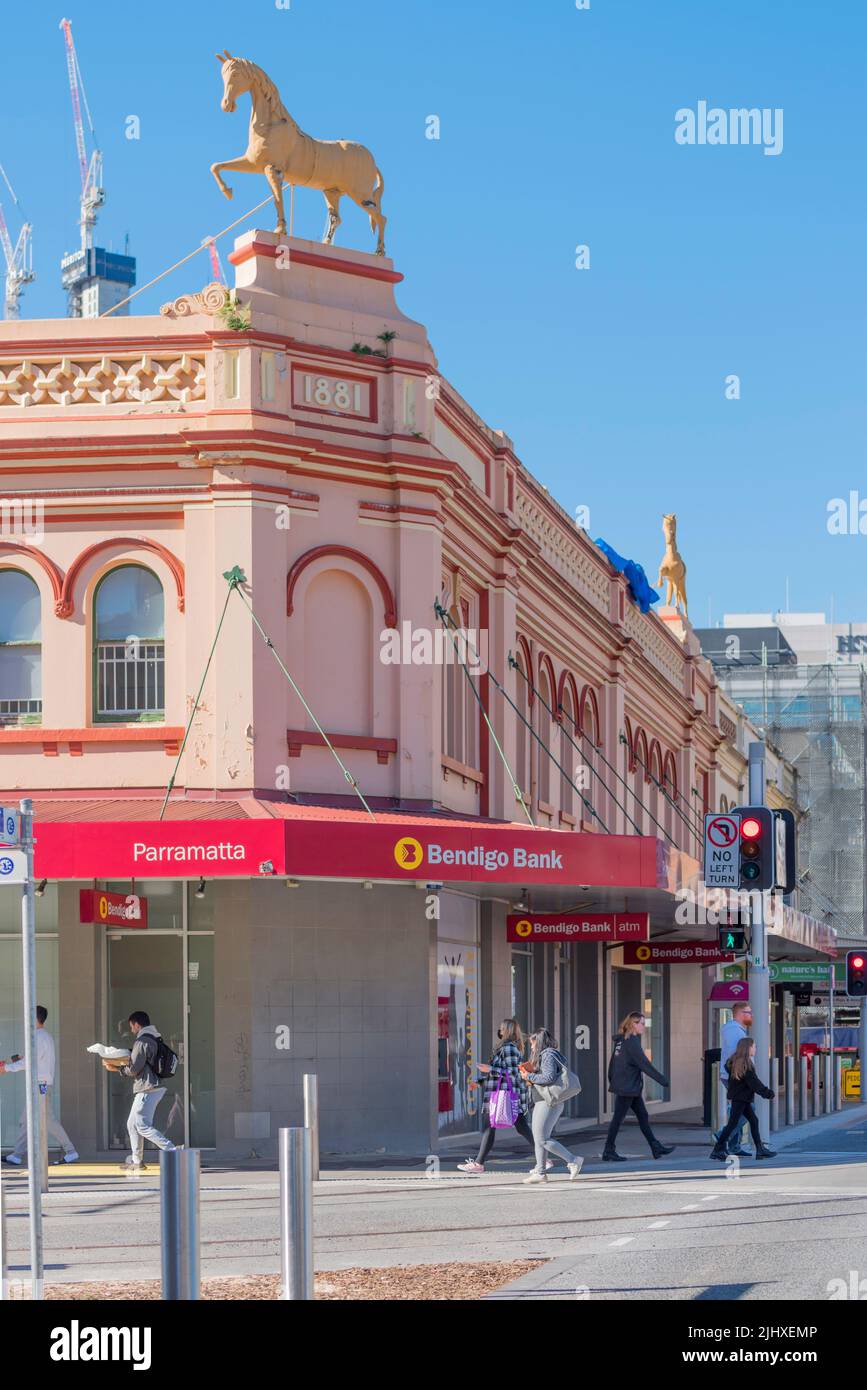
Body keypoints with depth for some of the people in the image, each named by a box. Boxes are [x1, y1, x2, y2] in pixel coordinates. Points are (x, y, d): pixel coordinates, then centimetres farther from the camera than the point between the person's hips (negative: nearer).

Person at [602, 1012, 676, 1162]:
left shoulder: (622, 1041, 12)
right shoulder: (632, 1042, -16)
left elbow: (612, 1062, 16)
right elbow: (644, 1064, -19)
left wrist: (612, 1081, 21)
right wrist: (661, 1079, -15)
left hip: (631, 1088, 10)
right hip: (627, 1087, -10)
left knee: (643, 1116, 11)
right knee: (618, 1118, -2)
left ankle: (656, 1147, 14)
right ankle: (609, 1151, 3)